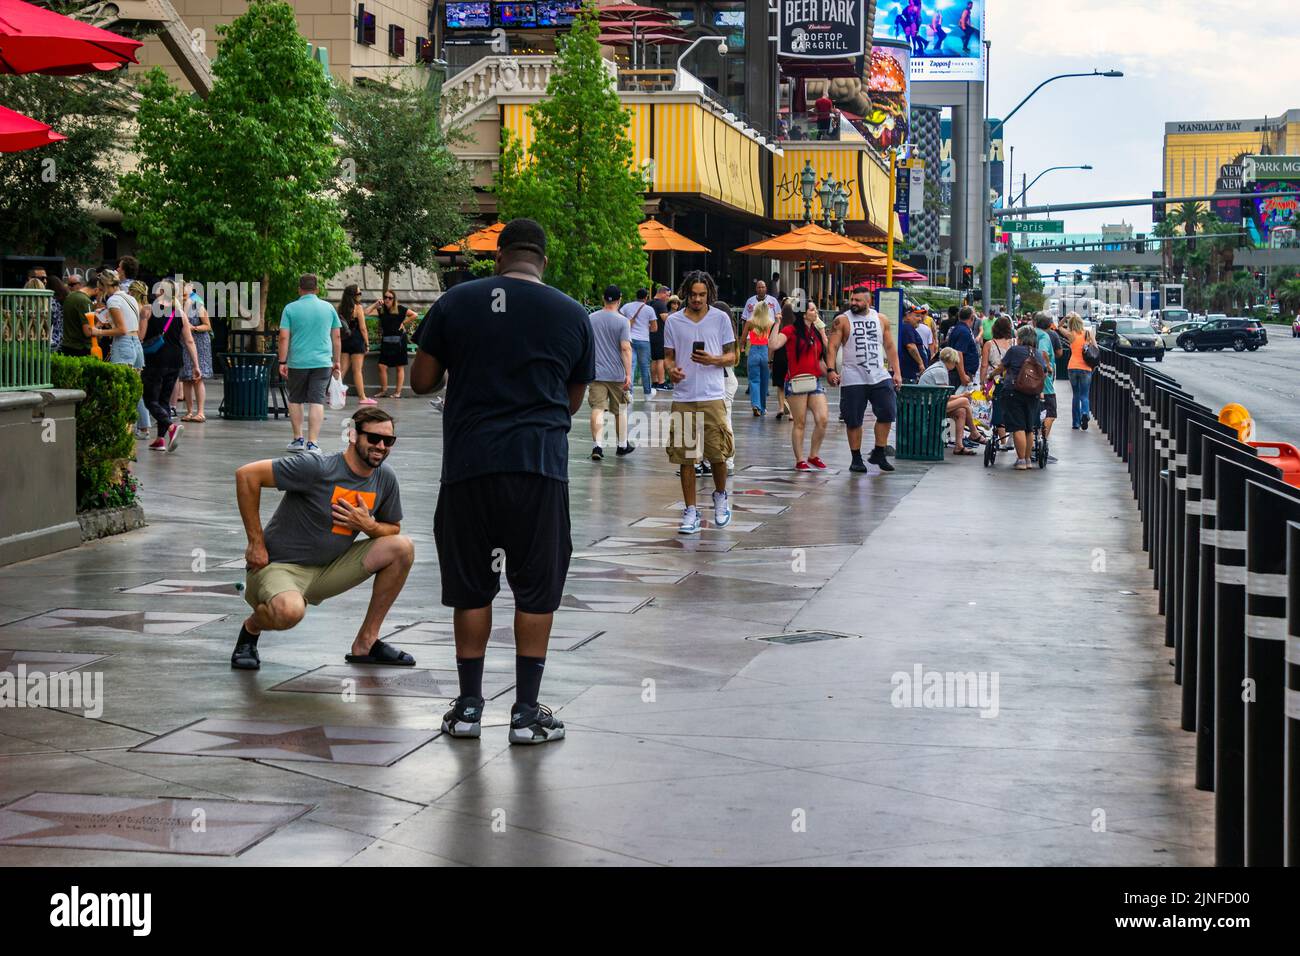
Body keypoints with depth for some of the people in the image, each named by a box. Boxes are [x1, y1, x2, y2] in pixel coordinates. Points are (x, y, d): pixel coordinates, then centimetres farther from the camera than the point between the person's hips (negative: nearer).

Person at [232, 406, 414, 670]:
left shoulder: (385, 479, 0)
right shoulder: (317, 468, -20)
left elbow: (393, 530, 15)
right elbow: (247, 474, -20)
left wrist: (369, 526, -11)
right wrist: (256, 543, -17)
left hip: (329, 569, 7)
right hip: (279, 566, -6)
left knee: (403, 547, -8)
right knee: (289, 610, -40)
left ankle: (365, 643, 3)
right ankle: (251, 627, 1)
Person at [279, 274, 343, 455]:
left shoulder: (290, 308, -2)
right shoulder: (329, 308, 5)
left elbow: (284, 338, -6)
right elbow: (336, 337, 8)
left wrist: (282, 362, -1)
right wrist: (336, 361, 17)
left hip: (297, 363, -1)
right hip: (322, 363, 1)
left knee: (295, 400, 16)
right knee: (317, 401, -2)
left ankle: (298, 439, 19)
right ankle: (312, 443, -9)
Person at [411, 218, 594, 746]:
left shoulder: (456, 302, 3)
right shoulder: (572, 315, 6)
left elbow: (421, 381, 6)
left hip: (469, 463, 1)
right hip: (540, 464, 0)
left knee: (471, 586, 11)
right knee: (536, 588, 7)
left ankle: (469, 706, 16)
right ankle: (527, 712, 9)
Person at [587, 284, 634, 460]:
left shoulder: (591, 318, 4)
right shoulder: (622, 321, -7)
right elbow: (626, 349, -13)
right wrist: (628, 374, -12)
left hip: (596, 372, 2)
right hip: (617, 374, -2)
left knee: (597, 408, -4)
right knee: (620, 410, 13)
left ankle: (597, 445, -18)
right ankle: (622, 445, 24)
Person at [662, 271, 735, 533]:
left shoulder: (721, 318, 5)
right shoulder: (674, 321, 8)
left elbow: (732, 356, 8)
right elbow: (668, 357, 13)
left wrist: (713, 360, -12)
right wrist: (671, 370, -10)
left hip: (713, 396, -1)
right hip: (683, 398, 1)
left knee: (717, 454, -1)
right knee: (686, 457, 0)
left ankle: (720, 497, 26)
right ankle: (690, 511, 7)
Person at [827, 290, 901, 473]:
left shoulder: (881, 319, 10)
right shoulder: (842, 321, 1)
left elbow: (890, 347, 14)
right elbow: (832, 347, -4)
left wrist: (896, 372, 7)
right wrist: (831, 370, -17)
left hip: (880, 376, 3)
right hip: (853, 379, -2)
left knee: (887, 413, -5)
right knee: (853, 420, 0)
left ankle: (878, 453, 9)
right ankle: (856, 459, 11)